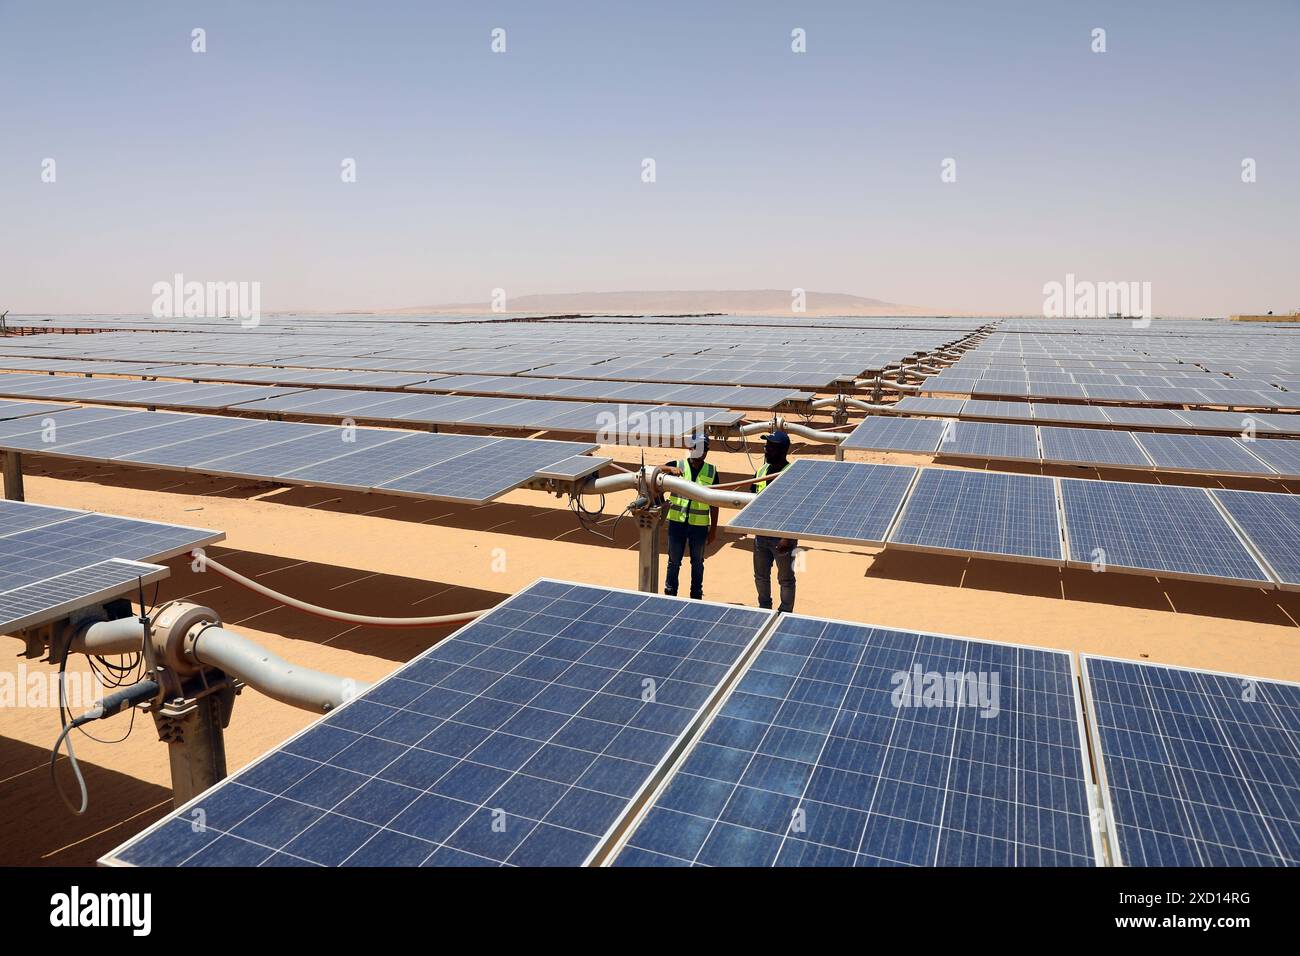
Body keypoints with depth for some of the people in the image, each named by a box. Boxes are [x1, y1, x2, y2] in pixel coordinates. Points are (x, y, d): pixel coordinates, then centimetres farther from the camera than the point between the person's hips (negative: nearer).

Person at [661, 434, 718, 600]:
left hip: (699, 525, 1)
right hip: (677, 522, 0)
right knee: (674, 561, 10)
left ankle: (696, 596, 27)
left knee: (697, 563, 13)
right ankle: (670, 594, 24)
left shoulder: (711, 472, 1)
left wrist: (713, 529, 2)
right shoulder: (678, 465, -1)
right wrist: (670, 469, -34)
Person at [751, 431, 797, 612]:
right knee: (761, 576, 20)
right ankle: (764, 609, 39)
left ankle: (785, 614, 27)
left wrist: (788, 538, -22)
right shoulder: (761, 470, 3)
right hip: (761, 534, 7)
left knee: (786, 579, 11)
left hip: (782, 537, -6)